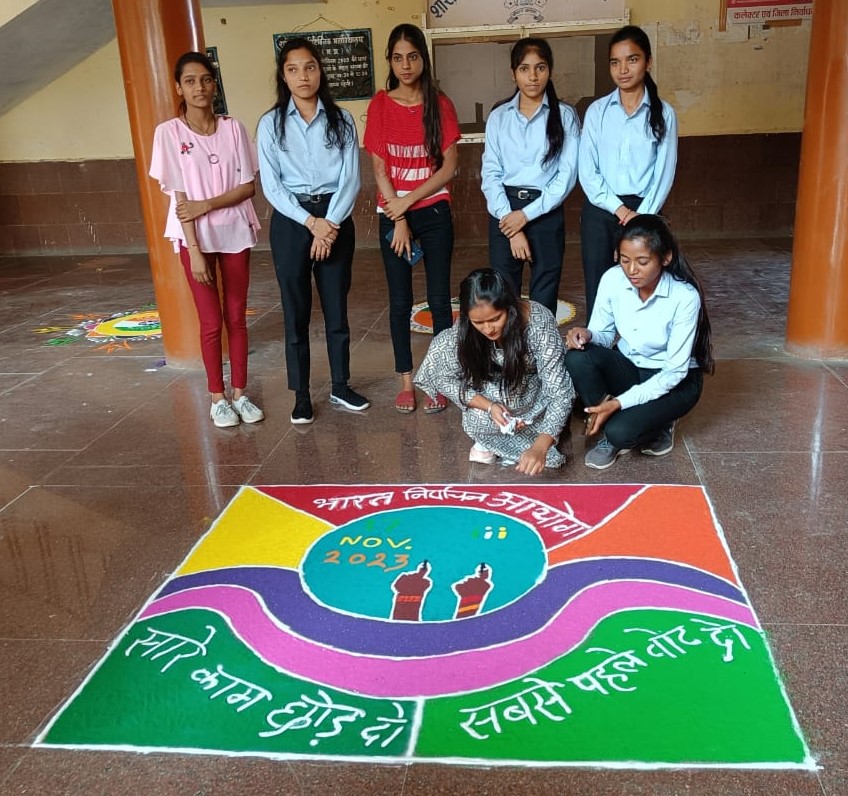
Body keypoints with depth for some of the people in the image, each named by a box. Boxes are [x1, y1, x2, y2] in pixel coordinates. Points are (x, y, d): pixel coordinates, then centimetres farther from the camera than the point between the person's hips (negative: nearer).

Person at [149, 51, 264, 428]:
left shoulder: (233, 128, 1)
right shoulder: (169, 132, -5)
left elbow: (248, 186, -1)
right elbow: (179, 197, -9)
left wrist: (206, 205, -15)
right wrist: (194, 250, -14)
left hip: (235, 232, 2)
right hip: (195, 237, -2)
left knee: (236, 317, 8)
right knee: (212, 321, 3)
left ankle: (240, 393, 20)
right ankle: (217, 398, 17)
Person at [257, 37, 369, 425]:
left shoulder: (342, 120, 3)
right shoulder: (270, 124, 1)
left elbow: (350, 178, -3)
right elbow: (271, 185, -5)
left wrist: (330, 224, -15)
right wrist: (310, 222, -14)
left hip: (335, 219, 1)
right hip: (290, 221, -1)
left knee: (336, 307, 9)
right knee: (296, 312, 5)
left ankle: (340, 386, 24)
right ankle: (301, 395, 16)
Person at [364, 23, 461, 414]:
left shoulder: (441, 105, 0)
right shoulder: (380, 105, 0)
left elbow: (449, 167, -4)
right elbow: (379, 168, -3)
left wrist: (409, 201, -12)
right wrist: (398, 218, -9)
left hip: (434, 213, 0)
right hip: (393, 214, 0)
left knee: (439, 298, 2)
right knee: (400, 301, 5)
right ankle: (406, 381, 15)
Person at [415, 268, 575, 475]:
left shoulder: (539, 322, -34)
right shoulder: (463, 329, -25)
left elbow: (560, 393, -33)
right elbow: (444, 377, -16)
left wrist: (540, 447, -48)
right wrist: (489, 406, -31)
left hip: (535, 389, -3)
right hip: (490, 394, 4)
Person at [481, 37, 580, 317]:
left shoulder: (564, 116, 2)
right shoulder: (498, 117, 7)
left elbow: (567, 175, -4)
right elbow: (490, 173, 1)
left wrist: (527, 215, -11)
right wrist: (511, 223, -9)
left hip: (546, 212, -1)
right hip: (505, 211, 1)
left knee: (544, 303, 2)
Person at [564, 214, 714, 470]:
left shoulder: (685, 297, -26)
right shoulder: (612, 279, -15)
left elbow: (675, 371, -23)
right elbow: (605, 334, -2)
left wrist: (619, 403, -31)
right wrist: (587, 334, -28)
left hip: (673, 381, -4)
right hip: (628, 366, 4)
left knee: (620, 432, -29)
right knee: (576, 358, -27)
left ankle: (658, 424, 6)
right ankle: (608, 430, -6)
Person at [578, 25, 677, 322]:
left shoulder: (663, 113, 3)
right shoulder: (597, 111, 4)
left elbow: (664, 172, -1)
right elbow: (587, 171, -2)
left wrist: (640, 216, -11)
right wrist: (620, 210, -10)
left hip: (643, 211, 0)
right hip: (600, 211, 1)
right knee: (597, 292, 3)